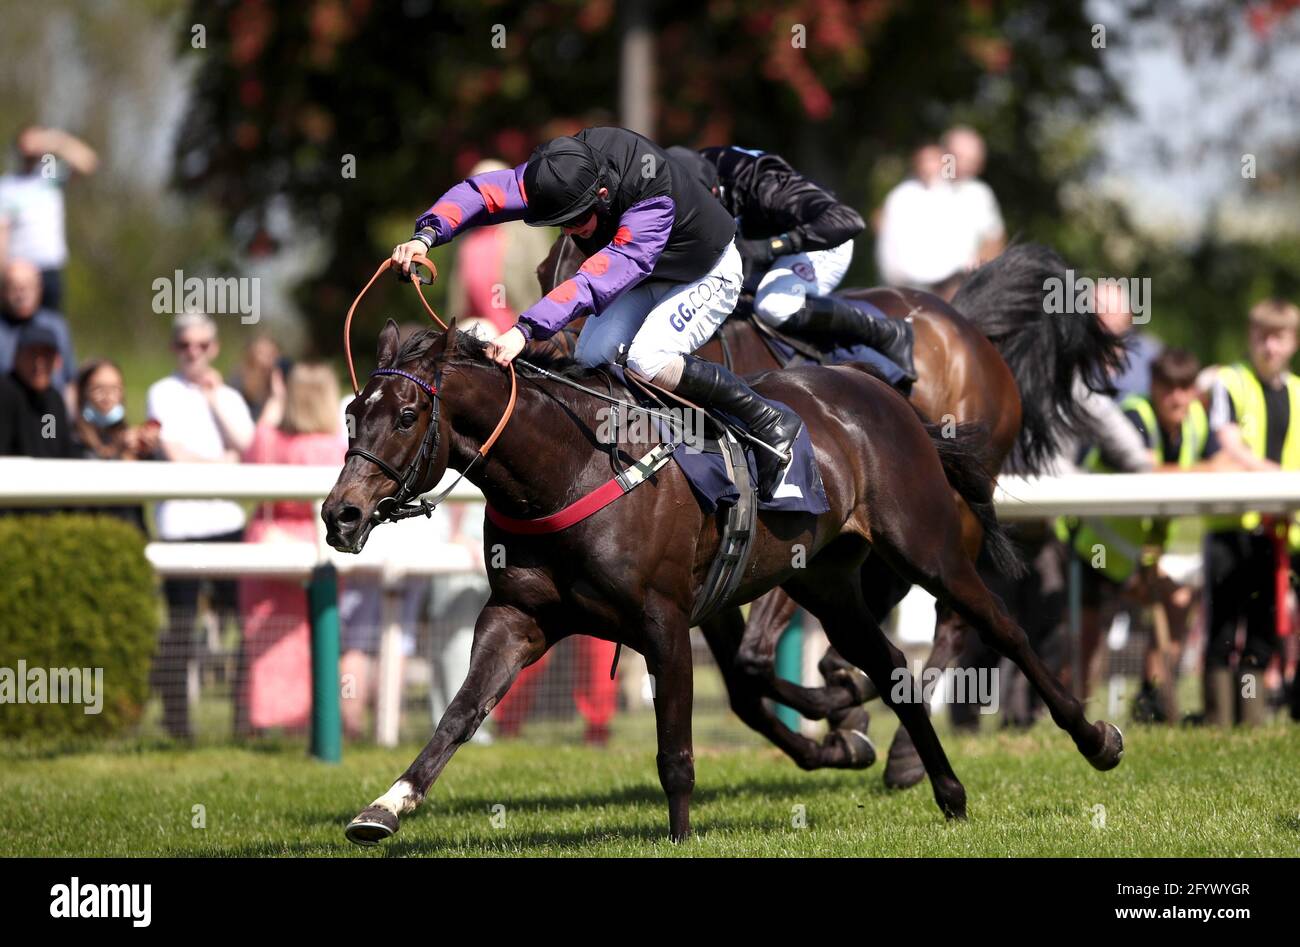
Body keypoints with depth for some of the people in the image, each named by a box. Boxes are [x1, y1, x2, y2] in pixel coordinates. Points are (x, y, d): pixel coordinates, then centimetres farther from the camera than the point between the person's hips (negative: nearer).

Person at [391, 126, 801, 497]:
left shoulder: (653, 200, -43)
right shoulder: (559, 173, -24)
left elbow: (602, 279, -53)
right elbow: (483, 191, -27)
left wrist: (525, 329, -62)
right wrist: (428, 233, -47)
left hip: (706, 277, -7)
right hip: (643, 278, 7)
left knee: (646, 362, -29)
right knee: (591, 358, -15)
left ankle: (769, 423, -16)